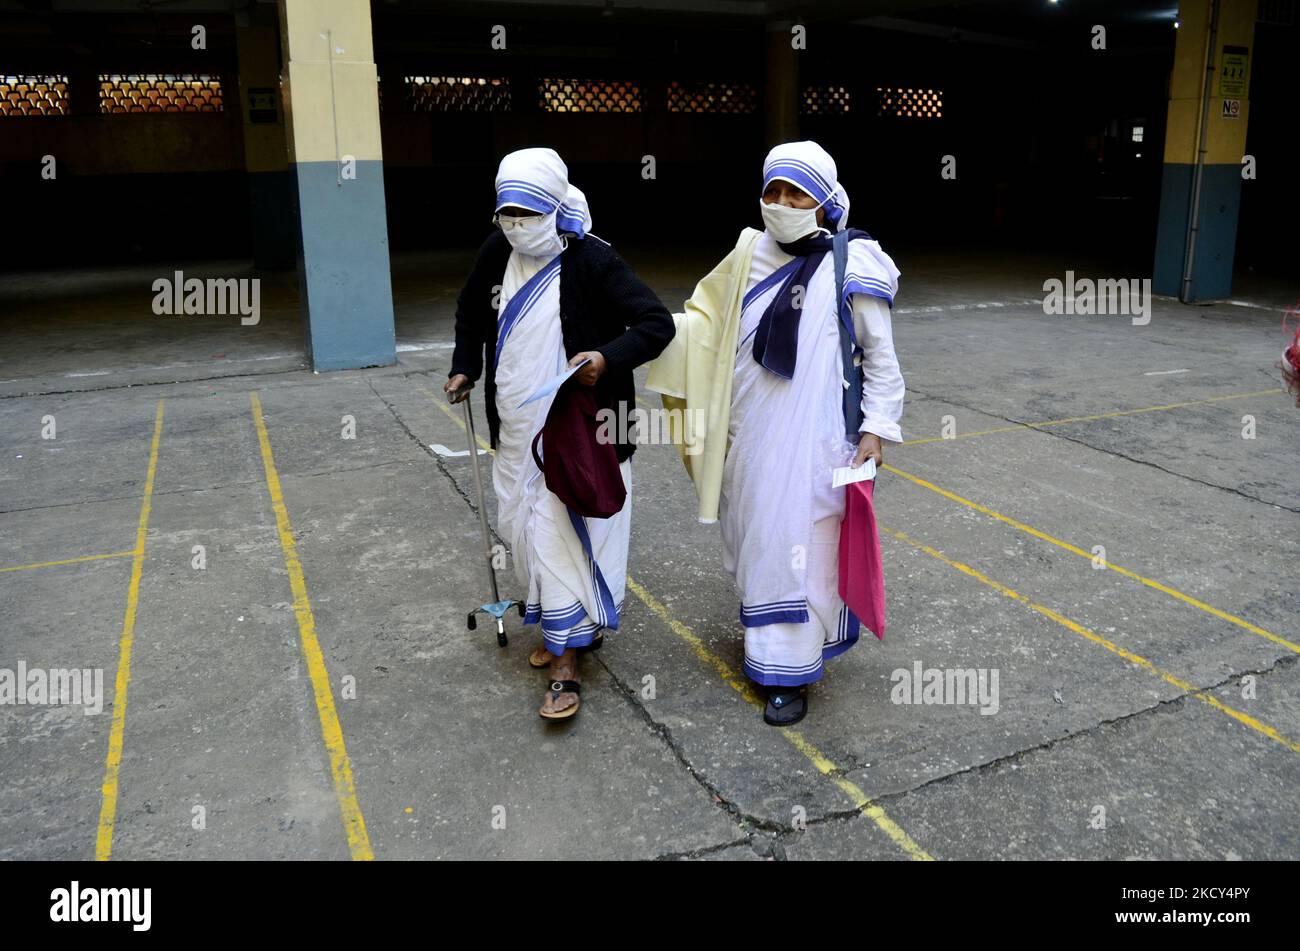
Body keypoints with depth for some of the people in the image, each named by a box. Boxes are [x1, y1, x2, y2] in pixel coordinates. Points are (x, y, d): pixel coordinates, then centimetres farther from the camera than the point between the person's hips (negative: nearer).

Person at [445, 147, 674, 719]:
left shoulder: (592, 260, -14)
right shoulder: (497, 254, 3)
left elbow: (657, 323, -15)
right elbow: (471, 312, 22)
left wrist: (608, 358, -31)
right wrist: (465, 368, 11)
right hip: (515, 429, 7)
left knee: (561, 535, -8)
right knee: (523, 528, 14)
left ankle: (565, 665, 3)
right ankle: (573, 627, 34)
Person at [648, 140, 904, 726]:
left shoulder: (852, 266, -8)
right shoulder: (751, 257, 5)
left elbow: (880, 356, -2)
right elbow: (704, 319, 14)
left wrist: (877, 429, -7)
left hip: (811, 440, -5)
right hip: (750, 435, 5)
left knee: (800, 546, 0)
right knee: (755, 540, 17)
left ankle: (790, 672, 14)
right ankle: (767, 645, 38)